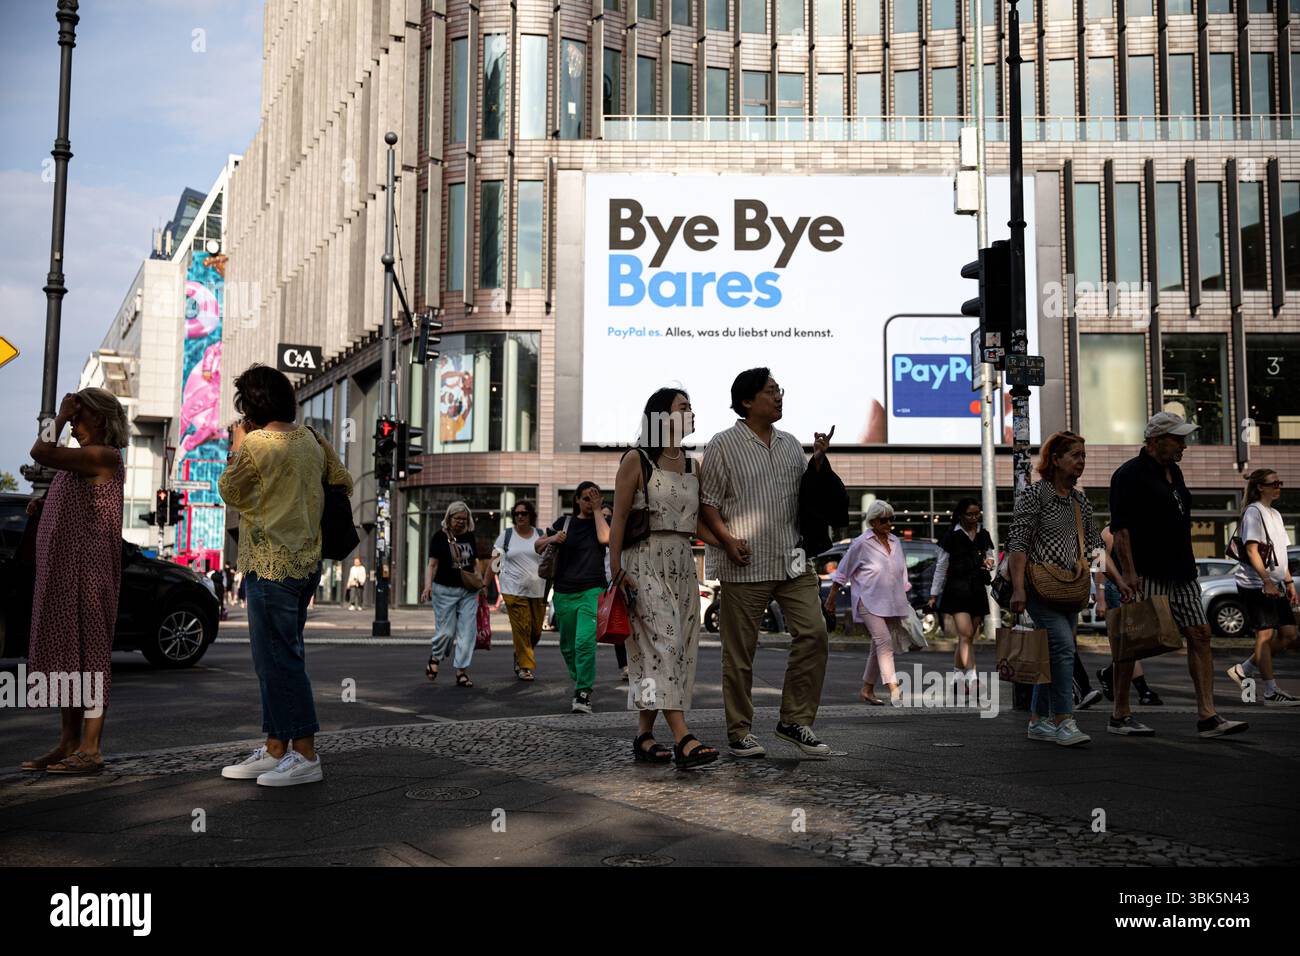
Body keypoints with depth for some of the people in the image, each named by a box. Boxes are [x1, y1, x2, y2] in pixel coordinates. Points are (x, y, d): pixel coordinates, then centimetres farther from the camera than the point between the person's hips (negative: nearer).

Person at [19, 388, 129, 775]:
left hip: (86, 569, -10)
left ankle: (91, 749, -5)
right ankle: (68, 744, 18)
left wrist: (61, 416, -8)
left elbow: (42, 453, -23)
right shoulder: (83, 459, 19)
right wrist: (42, 505, 12)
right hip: (61, 569, 10)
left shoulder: (104, 456, -12)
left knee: (87, 650, -8)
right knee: (64, 652, 11)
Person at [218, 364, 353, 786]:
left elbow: (229, 492, 0)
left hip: (271, 564, -8)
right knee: (281, 656, 14)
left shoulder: (255, 443, -13)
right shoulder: (311, 439, 7)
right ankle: (276, 750, 20)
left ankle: (305, 755, -1)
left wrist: (237, 447, 11)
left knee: (277, 658, -3)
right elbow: (343, 481, 15)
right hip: (306, 560, 8)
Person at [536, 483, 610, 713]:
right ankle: (579, 682, 32)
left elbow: (605, 538, -16)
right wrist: (551, 539, -6)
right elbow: (537, 546, 15)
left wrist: (597, 510, -7)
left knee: (585, 642, -19)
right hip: (564, 593, 3)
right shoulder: (565, 522, 11)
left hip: (592, 591, -3)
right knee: (568, 646, 11)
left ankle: (583, 694, -18)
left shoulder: (602, 521, 7)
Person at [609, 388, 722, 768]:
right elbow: (618, 519, -5)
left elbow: (696, 521, 14)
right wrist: (616, 570, -13)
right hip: (645, 562, -7)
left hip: (682, 563, 7)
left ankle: (644, 735, 13)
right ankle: (682, 739, -21)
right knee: (662, 643, -15)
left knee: (679, 648, 4)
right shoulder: (636, 460, -3)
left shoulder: (691, 465, 16)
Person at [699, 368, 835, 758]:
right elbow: (707, 503, -3)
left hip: (793, 560, 5)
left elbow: (805, 495, 22)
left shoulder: (790, 443, 15)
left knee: (814, 633, -4)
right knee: (740, 651, 2)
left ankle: (795, 721, 9)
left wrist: (818, 461, 5)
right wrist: (727, 540, -17)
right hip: (746, 564, -5)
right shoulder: (723, 444, -1)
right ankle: (739, 732, 13)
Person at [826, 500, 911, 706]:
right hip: (869, 602, -6)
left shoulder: (895, 543, 13)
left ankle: (867, 690, 21)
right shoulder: (861, 543, -6)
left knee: (879, 647, 9)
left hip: (891, 604, 6)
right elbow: (842, 572, 1)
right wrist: (831, 599, 3)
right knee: (884, 641, -18)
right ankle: (894, 690, -23)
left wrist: (904, 602, 22)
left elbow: (902, 576, 23)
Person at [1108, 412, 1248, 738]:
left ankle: (1207, 717, 2)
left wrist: (1188, 565, 22)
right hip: (1146, 574, -9)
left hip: (1180, 573, 9)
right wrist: (1128, 573, -22)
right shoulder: (1130, 475, -10)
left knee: (1200, 635, 1)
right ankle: (1119, 717, 8)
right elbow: (1119, 527, -16)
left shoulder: (1173, 472, 18)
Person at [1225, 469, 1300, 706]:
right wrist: (1266, 581, -22)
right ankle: (1270, 692, -4)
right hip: (1255, 583, -9)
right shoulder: (1253, 512, -8)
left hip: (1274, 584, 9)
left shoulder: (1274, 514, 19)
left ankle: (1244, 670, 13)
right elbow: (1252, 550, -15)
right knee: (1265, 633, -8)